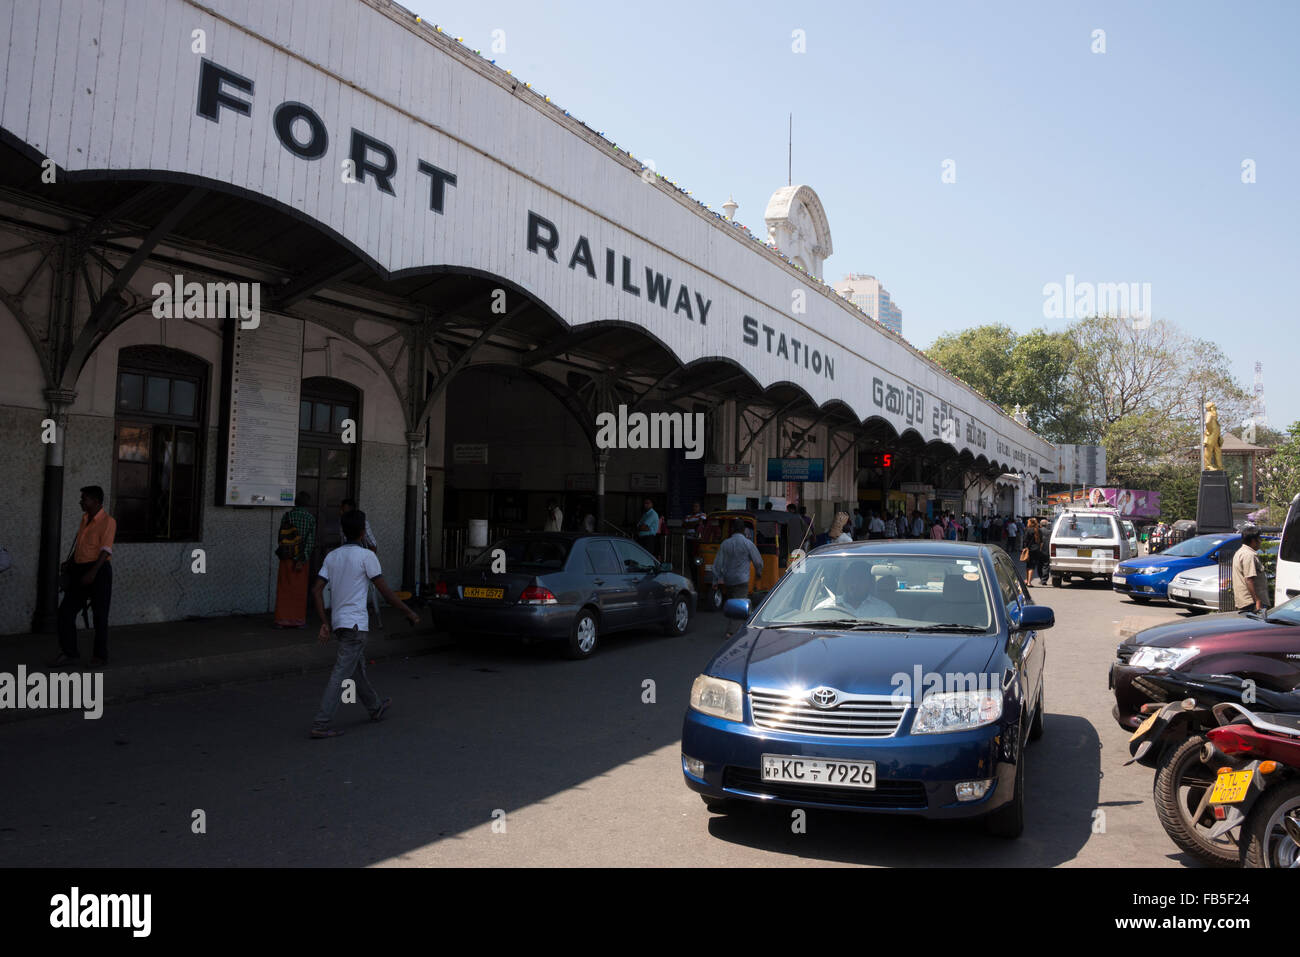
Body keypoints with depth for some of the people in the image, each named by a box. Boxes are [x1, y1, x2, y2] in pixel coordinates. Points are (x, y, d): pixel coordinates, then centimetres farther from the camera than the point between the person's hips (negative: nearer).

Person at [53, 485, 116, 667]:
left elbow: (105, 550, -18)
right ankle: (69, 652, 14)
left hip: (98, 570, -8)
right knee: (65, 610, 4)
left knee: (99, 615, 1)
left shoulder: (108, 521, -11)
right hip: (80, 570, 8)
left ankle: (101, 655, 12)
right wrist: (69, 563, 13)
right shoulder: (85, 518, 13)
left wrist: (93, 572, -26)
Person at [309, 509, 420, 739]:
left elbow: (316, 591, 3)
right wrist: (408, 613, -1)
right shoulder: (366, 556, -10)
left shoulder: (332, 556, 8)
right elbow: (385, 592, -11)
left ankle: (376, 708, 38)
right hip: (355, 623, -8)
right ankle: (321, 725, -9)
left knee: (357, 668, 21)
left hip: (338, 622, 8)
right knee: (341, 674, -6)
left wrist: (325, 623, 6)